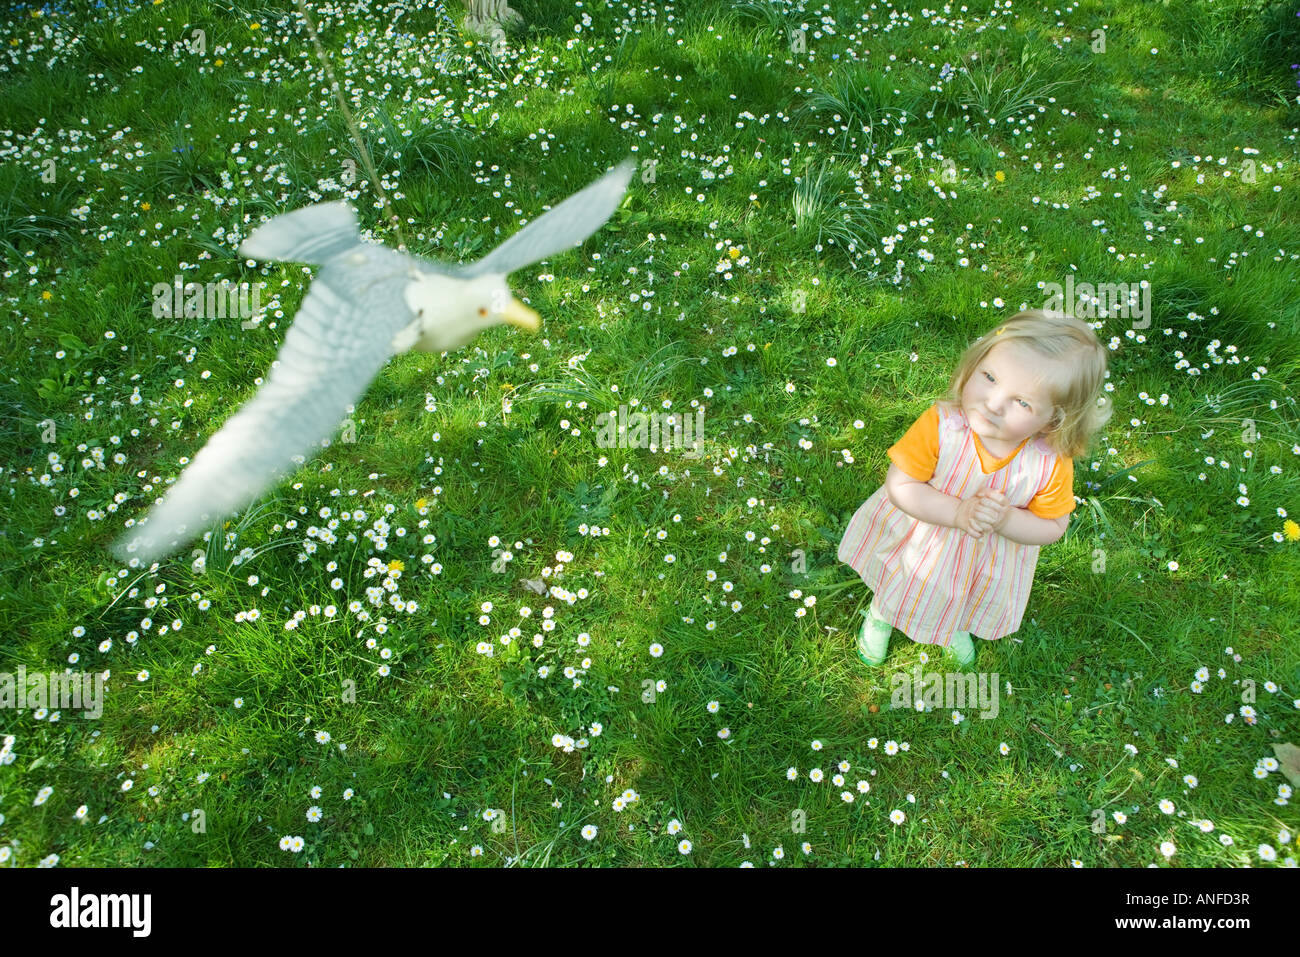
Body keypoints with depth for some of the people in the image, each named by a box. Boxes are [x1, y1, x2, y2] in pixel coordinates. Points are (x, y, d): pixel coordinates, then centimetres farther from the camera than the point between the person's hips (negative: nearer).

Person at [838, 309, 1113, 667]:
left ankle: (955, 626, 73)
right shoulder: (940, 425, -38)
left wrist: (1004, 519, -36)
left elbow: (1051, 527, -17)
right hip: (918, 544, -1)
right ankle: (879, 617, 68)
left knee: (974, 604, 35)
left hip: (990, 564, 2)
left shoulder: (1053, 463, -32)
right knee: (899, 588, 32)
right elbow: (899, 486, -30)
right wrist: (958, 512, -41)